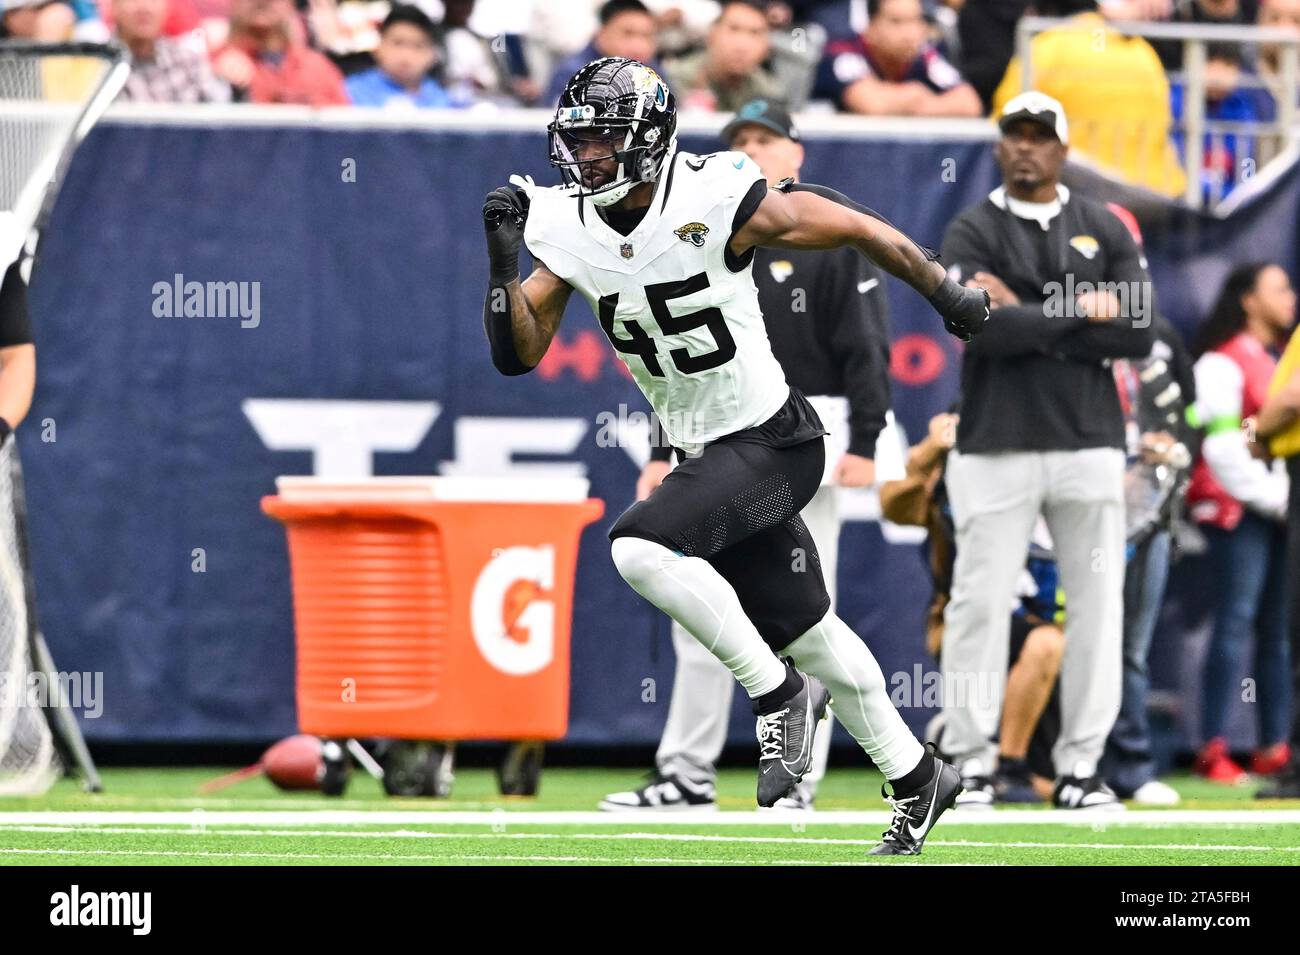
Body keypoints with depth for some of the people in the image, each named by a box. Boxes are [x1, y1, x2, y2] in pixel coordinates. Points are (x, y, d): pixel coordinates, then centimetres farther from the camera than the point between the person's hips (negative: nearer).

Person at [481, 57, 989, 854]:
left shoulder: (716, 202, -21)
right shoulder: (565, 227, -4)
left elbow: (858, 228, -9)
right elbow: (517, 354, -5)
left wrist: (950, 297, 0)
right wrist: (504, 259, -20)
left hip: (771, 441, -7)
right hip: (704, 452, 7)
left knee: (642, 548, -25)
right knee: (806, 633, 16)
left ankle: (779, 694, -8)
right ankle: (918, 780, 33)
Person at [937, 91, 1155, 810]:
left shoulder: (1104, 231, 9)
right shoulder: (971, 233, 1)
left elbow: (1137, 335, -3)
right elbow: (988, 331, -15)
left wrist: (1029, 319, -10)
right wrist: (1080, 308, -9)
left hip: (1088, 444, 3)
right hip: (996, 447, -3)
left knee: (1097, 601, 2)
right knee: (980, 601, -3)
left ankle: (1080, 766, 9)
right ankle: (970, 764, 5)